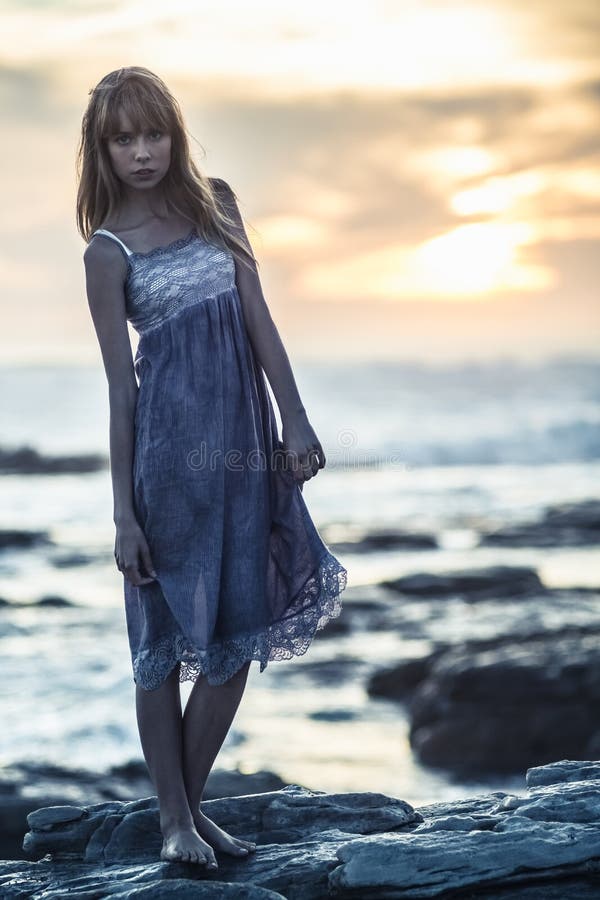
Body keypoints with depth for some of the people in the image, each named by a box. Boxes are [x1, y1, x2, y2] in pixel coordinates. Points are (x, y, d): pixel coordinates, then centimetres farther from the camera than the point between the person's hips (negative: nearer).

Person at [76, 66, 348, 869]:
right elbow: (120, 381, -6)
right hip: (170, 438, -5)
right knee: (165, 634, 2)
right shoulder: (109, 249, -3)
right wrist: (123, 509, -8)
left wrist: (295, 418, -2)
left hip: (243, 436, 5)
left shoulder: (214, 201, 10)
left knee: (239, 636, 7)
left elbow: (258, 317, 7)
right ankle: (175, 822, 11)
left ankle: (194, 805, 20)